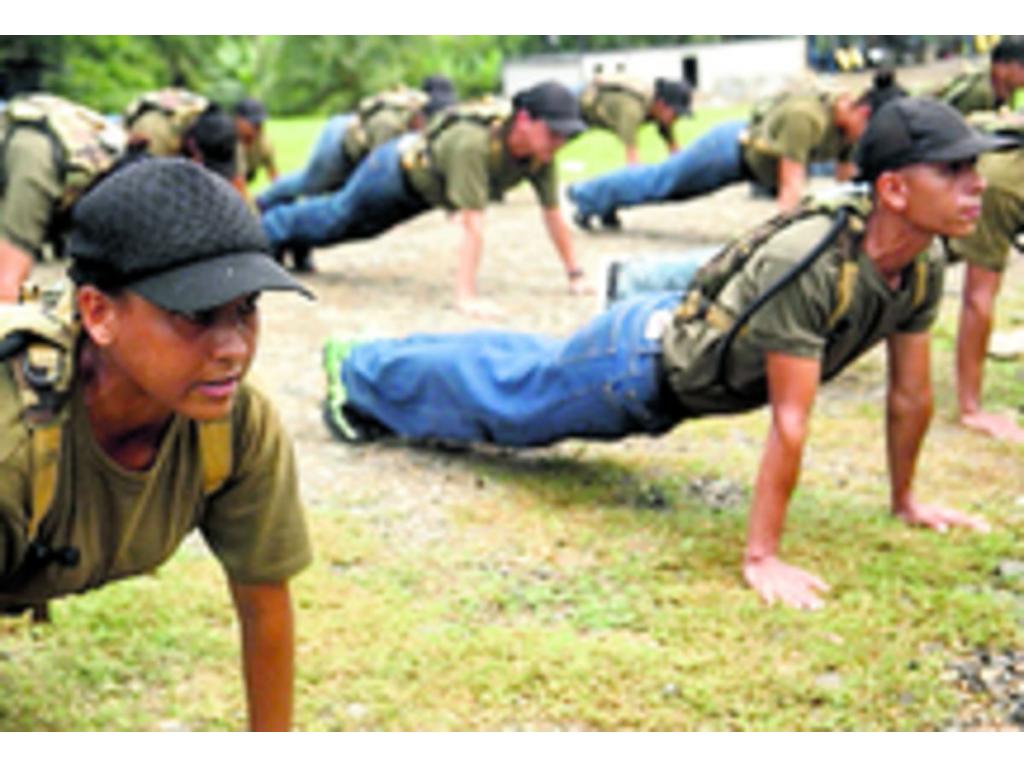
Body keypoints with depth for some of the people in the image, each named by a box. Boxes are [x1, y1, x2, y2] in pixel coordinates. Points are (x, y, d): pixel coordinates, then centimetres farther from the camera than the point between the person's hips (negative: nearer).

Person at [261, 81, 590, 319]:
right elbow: (471, 224, -51)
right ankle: (267, 230, 43)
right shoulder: (474, 144, -48)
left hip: (427, 185, 6)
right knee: (333, 219, 16)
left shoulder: (542, 154, -27)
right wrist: (465, 297, -52)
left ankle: (291, 240, 52)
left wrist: (575, 276, -14)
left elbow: (553, 215, -17)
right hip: (399, 168, -6)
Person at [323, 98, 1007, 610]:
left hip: (694, 345, 8)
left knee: (532, 372, 28)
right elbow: (790, 423, -40)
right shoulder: (809, 266, -42)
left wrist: (905, 499, 6)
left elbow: (912, 394, -2)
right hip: (643, 363, -7)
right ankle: (357, 370, 40)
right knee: (498, 393, 15)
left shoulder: (924, 271, -16)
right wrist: (761, 557, -36)